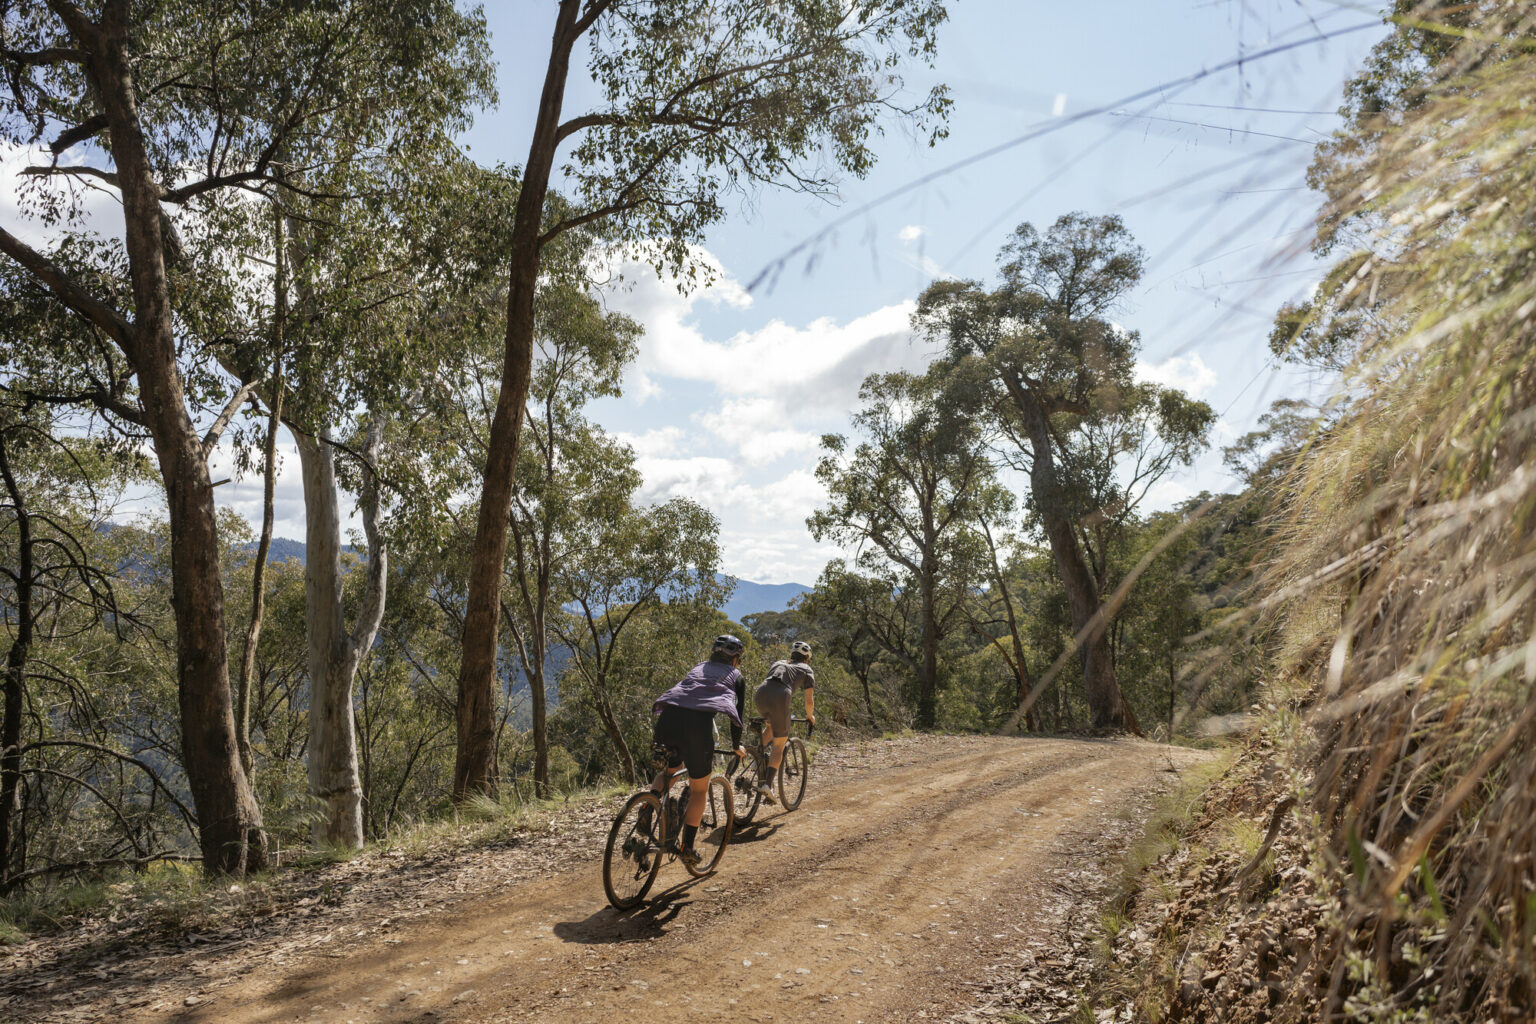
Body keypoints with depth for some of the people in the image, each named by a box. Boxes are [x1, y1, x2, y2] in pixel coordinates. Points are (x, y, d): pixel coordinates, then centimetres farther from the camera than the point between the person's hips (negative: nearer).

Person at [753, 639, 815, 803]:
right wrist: (810, 716, 40)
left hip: (760, 693, 4)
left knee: (770, 726, 35)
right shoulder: (807, 670, 24)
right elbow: (809, 701, 20)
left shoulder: (778, 663, 35)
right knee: (779, 747, 7)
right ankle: (767, 784, -7)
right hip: (780, 697, -4)